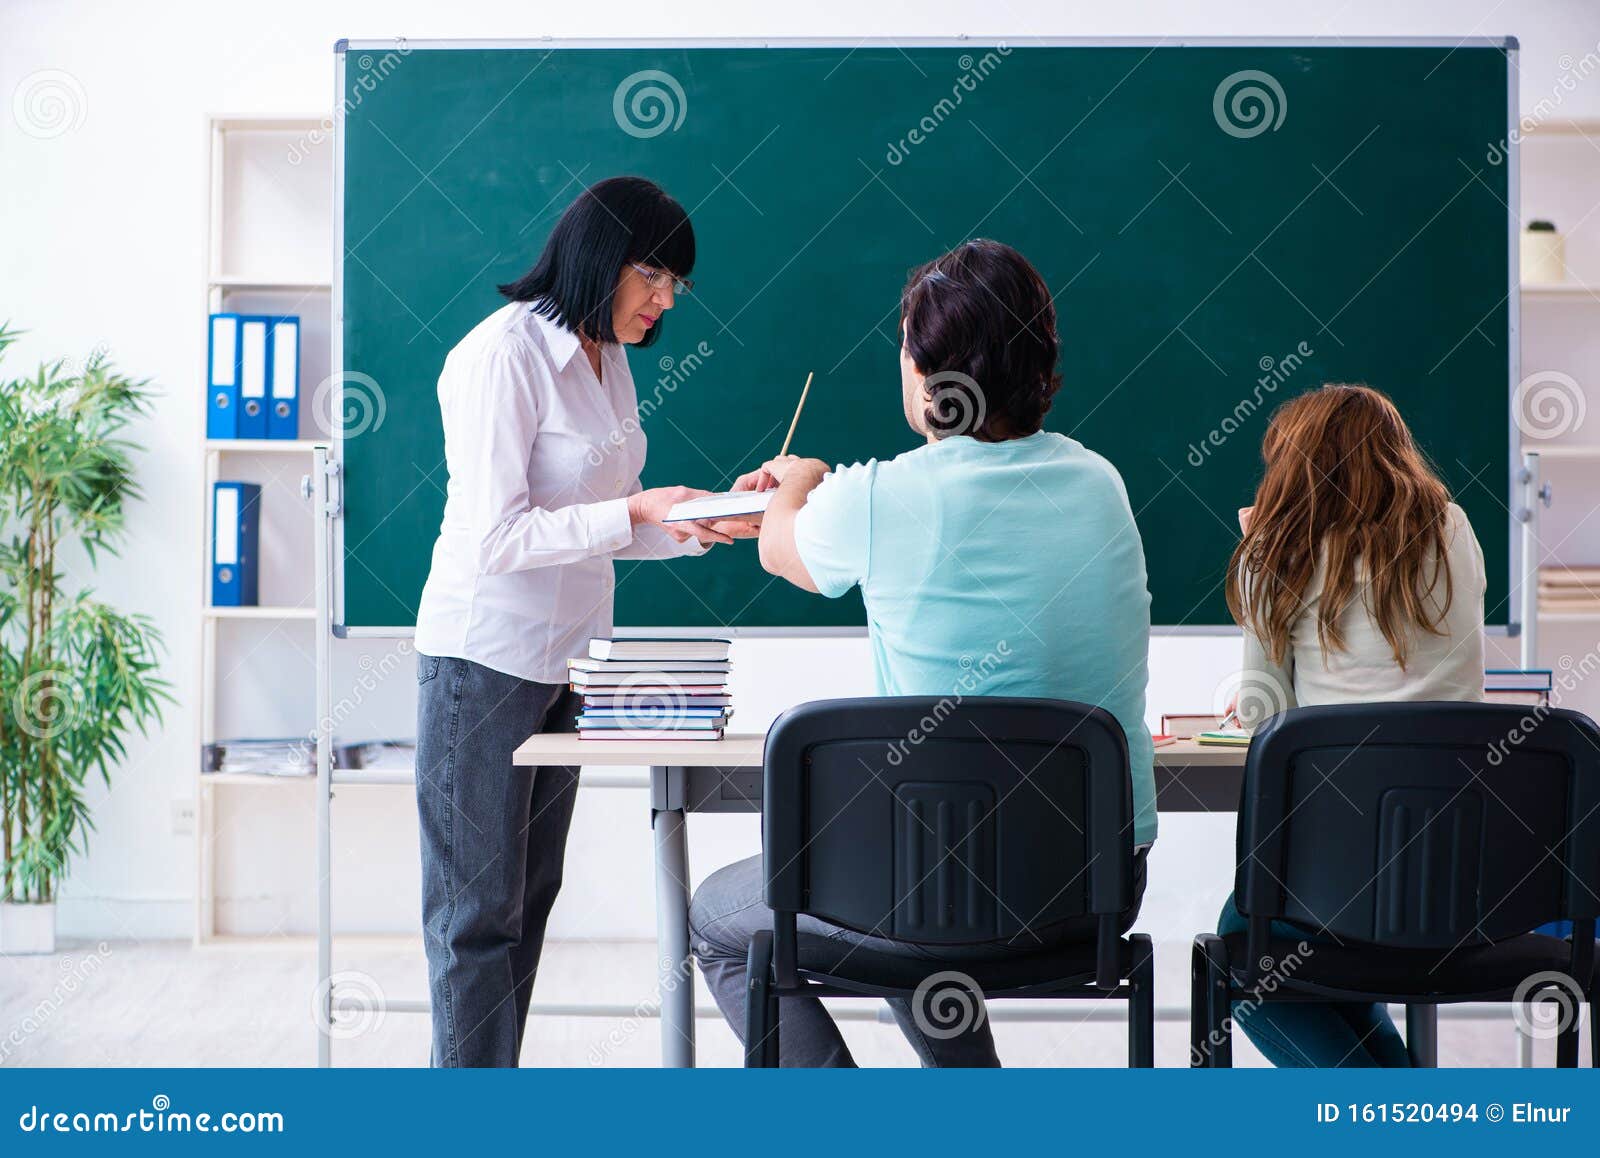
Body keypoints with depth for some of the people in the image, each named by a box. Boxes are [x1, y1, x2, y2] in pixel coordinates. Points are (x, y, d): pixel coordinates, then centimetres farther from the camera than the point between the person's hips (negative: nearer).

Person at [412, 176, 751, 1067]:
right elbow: (496, 538, -21)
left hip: (565, 656, 9)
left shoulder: (607, 360, 11)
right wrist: (636, 511, -21)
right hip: (486, 656, -9)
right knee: (479, 909, -1)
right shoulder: (504, 354, -16)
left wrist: (704, 521, 0)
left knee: (530, 894, 13)